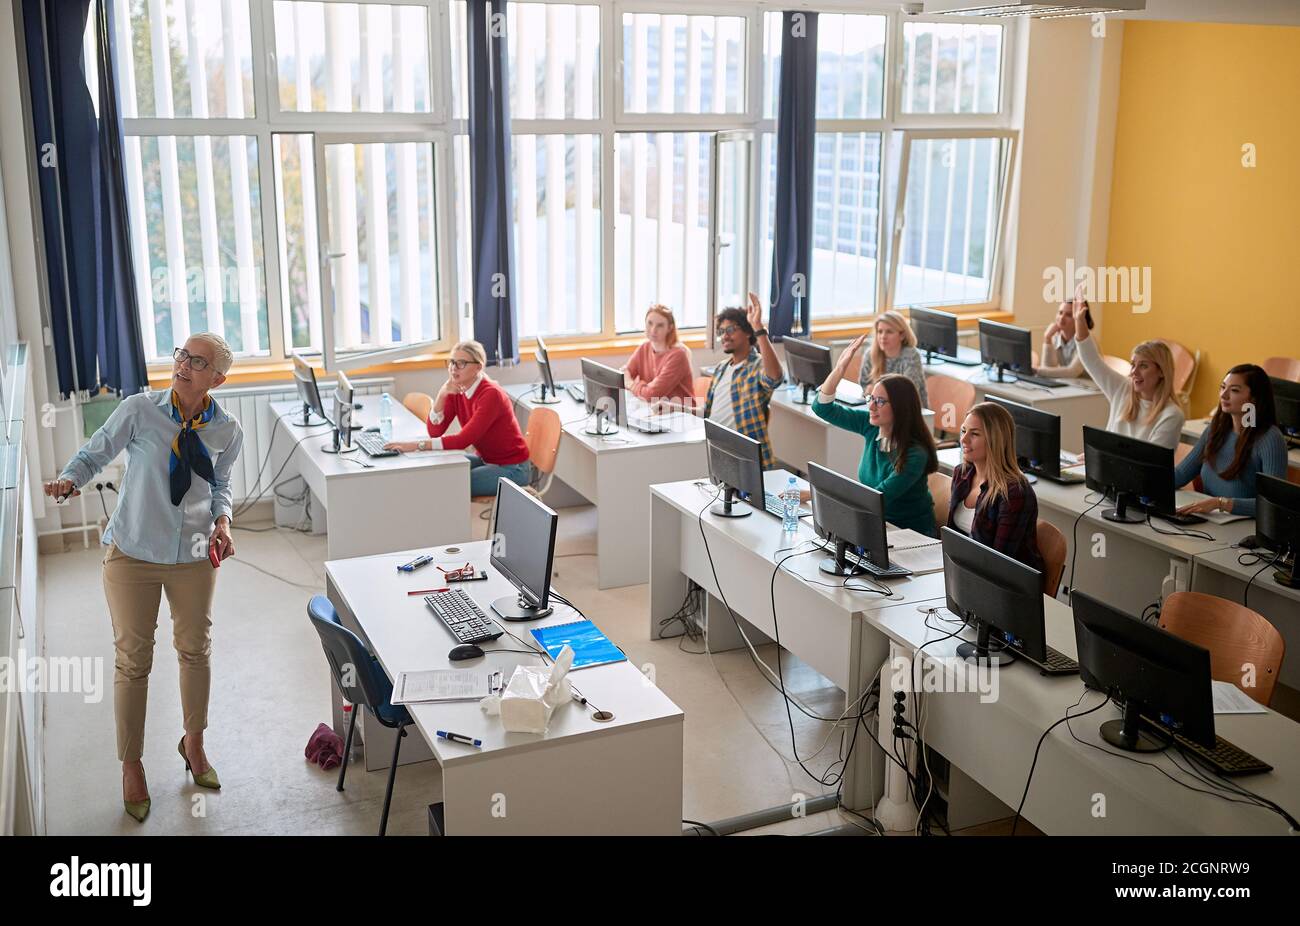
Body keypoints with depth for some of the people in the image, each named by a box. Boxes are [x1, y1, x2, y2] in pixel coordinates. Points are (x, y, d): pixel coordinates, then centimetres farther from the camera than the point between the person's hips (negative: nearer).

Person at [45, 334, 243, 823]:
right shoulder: (139, 409, -15)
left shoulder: (227, 431, -7)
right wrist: (69, 479, -25)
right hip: (133, 554, -2)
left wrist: (222, 520, -10)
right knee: (133, 660, 6)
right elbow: (95, 453, -5)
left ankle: (193, 742, 41)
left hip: (194, 555, 2)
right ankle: (132, 765, 26)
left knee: (195, 649, 16)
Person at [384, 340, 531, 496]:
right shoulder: (456, 391, -1)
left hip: (511, 469, -7)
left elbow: (463, 440, -31)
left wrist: (417, 445, -35)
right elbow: (435, 432, -7)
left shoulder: (491, 394, -24)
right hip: (486, 460, 7)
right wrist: (442, 394, -20)